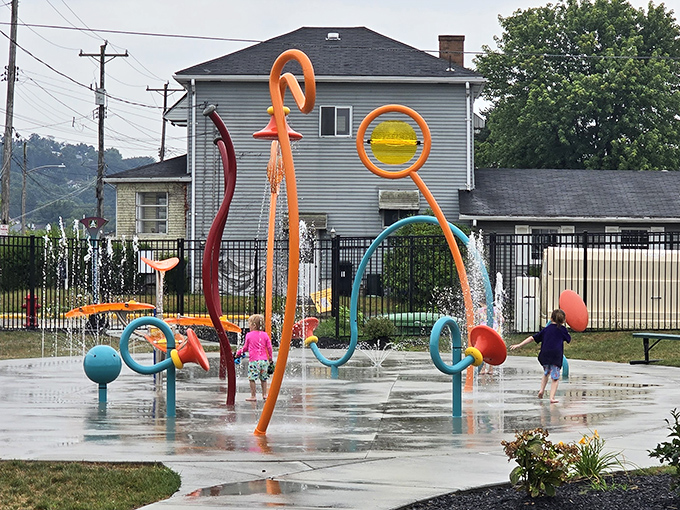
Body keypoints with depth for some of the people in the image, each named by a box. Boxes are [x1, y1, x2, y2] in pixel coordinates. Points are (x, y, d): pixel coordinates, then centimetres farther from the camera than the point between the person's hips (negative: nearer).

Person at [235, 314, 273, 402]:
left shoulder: (249, 335, -1)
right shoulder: (265, 335, 5)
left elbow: (245, 347, 8)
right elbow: (269, 347, 7)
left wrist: (239, 352, 26)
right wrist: (270, 357, 20)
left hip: (254, 360, -4)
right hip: (264, 360, 4)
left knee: (252, 378, -2)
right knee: (263, 378, 15)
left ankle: (253, 396, -4)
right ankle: (264, 394, 18)